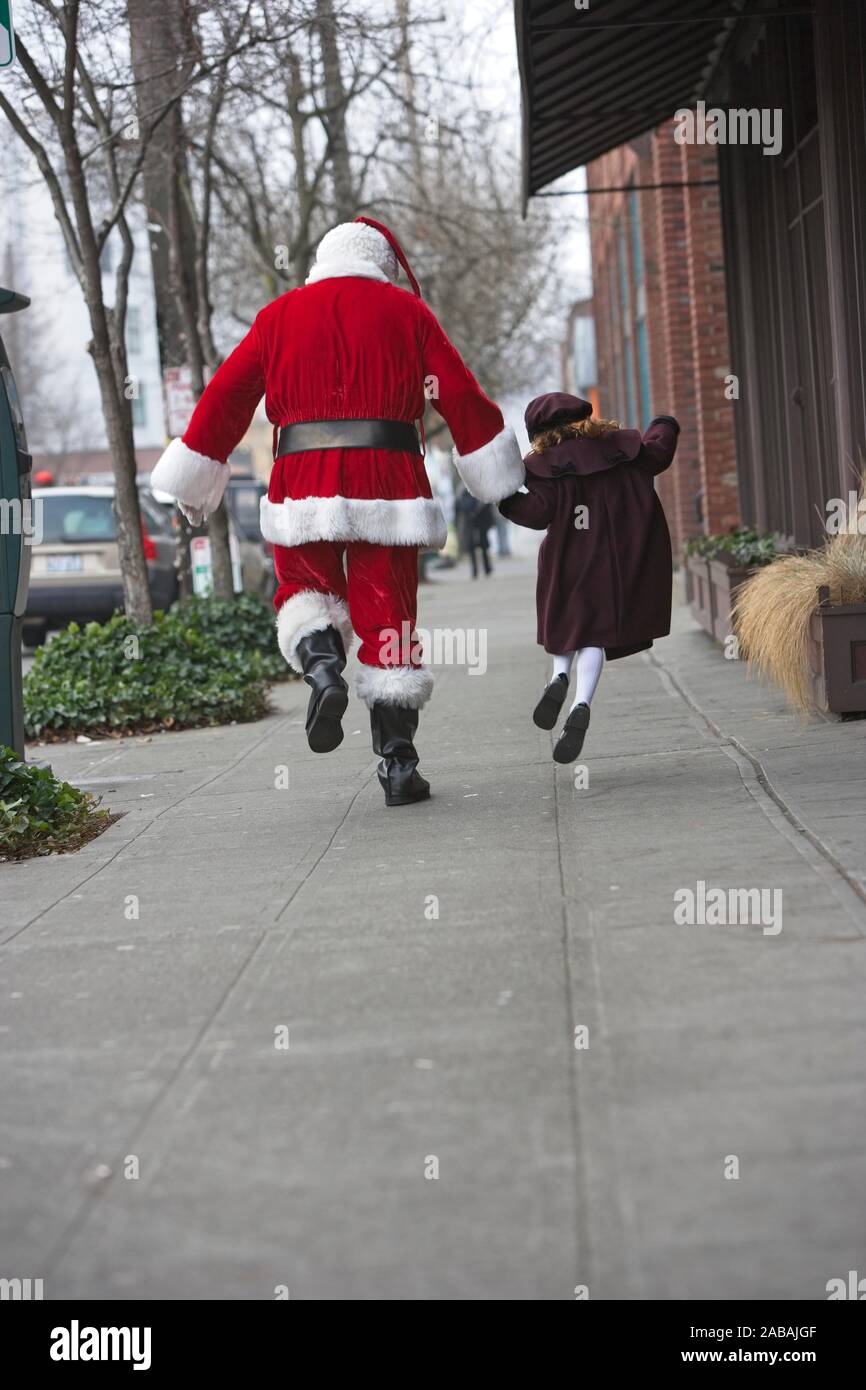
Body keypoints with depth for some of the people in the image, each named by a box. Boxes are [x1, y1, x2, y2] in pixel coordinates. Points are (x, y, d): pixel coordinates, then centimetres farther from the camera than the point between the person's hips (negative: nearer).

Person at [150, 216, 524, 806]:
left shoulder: (279, 315, 13)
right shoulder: (405, 311, 11)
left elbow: (225, 398, 12)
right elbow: (461, 397, 7)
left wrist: (194, 488, 19)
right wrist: (502, 476, 16)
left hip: (303, 485, 0)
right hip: (388, 484, 0)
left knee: (306, 588, 20)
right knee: (389, 612, 5)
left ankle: (322, 663, -14)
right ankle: (398, 765, 3)